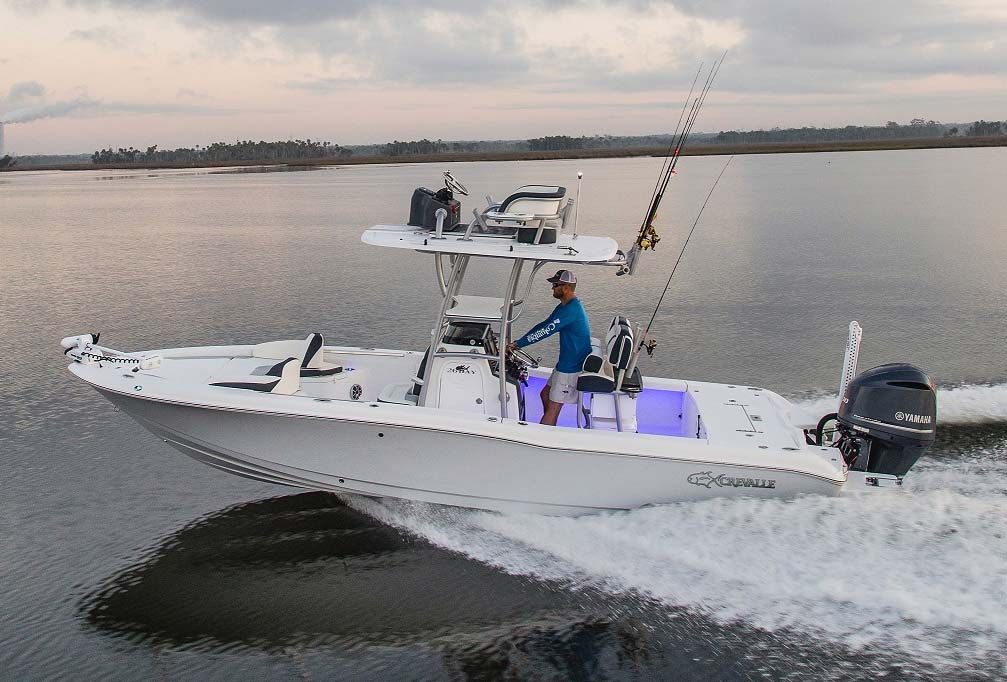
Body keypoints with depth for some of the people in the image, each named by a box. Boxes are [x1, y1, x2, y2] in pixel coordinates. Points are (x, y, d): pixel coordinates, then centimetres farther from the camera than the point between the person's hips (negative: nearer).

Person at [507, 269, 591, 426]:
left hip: (571, 368, -11)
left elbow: (546, 331, -26)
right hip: (565, 363, 11)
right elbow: (543, 325, 13)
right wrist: (518, 342, 6)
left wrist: (517, 344, -19)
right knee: (545, 395, 20)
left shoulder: (571, 310, -25)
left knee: (554, 405, -4)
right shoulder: (565, 306, 10)